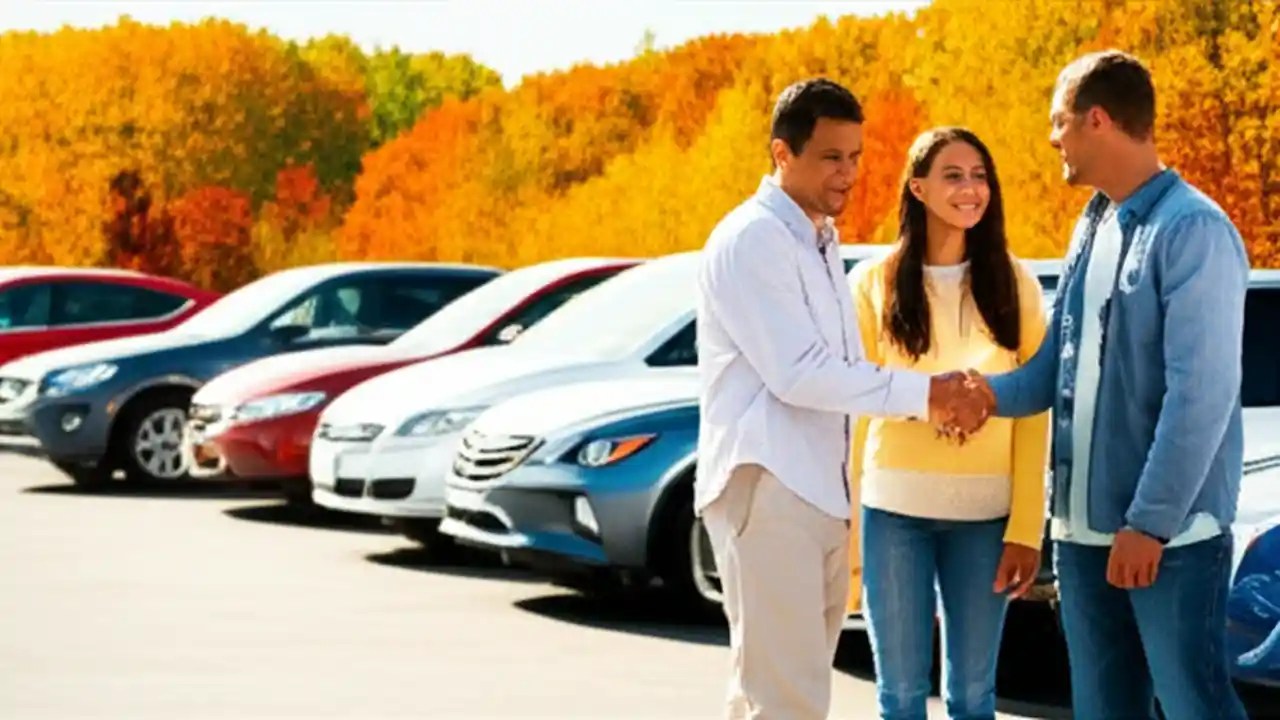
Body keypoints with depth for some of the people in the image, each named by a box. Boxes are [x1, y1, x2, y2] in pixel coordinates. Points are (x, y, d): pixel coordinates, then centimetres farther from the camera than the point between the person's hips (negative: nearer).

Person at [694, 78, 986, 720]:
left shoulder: (818, 244, 20)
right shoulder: (753, 239, -11)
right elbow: (797, 373, -18)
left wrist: (932, 399, -1)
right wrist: (920, 394, -15)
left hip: (816, 493, 10)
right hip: (767, 488, -10)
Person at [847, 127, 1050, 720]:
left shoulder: (1013, 283, 5)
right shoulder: (875, 283, 3)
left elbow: (1034, 412, 2)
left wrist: (1026, 528, -5)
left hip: (985, 512, 1)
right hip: (895, 508, -1)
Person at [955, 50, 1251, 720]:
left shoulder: (1193, 229, -13)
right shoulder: (1091, 227, 13)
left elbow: (1201, 394, -18)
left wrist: (1151, 522, -19)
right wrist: (994, 392, -6)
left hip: (1168, 530, -8)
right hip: (1084, 524, 8)